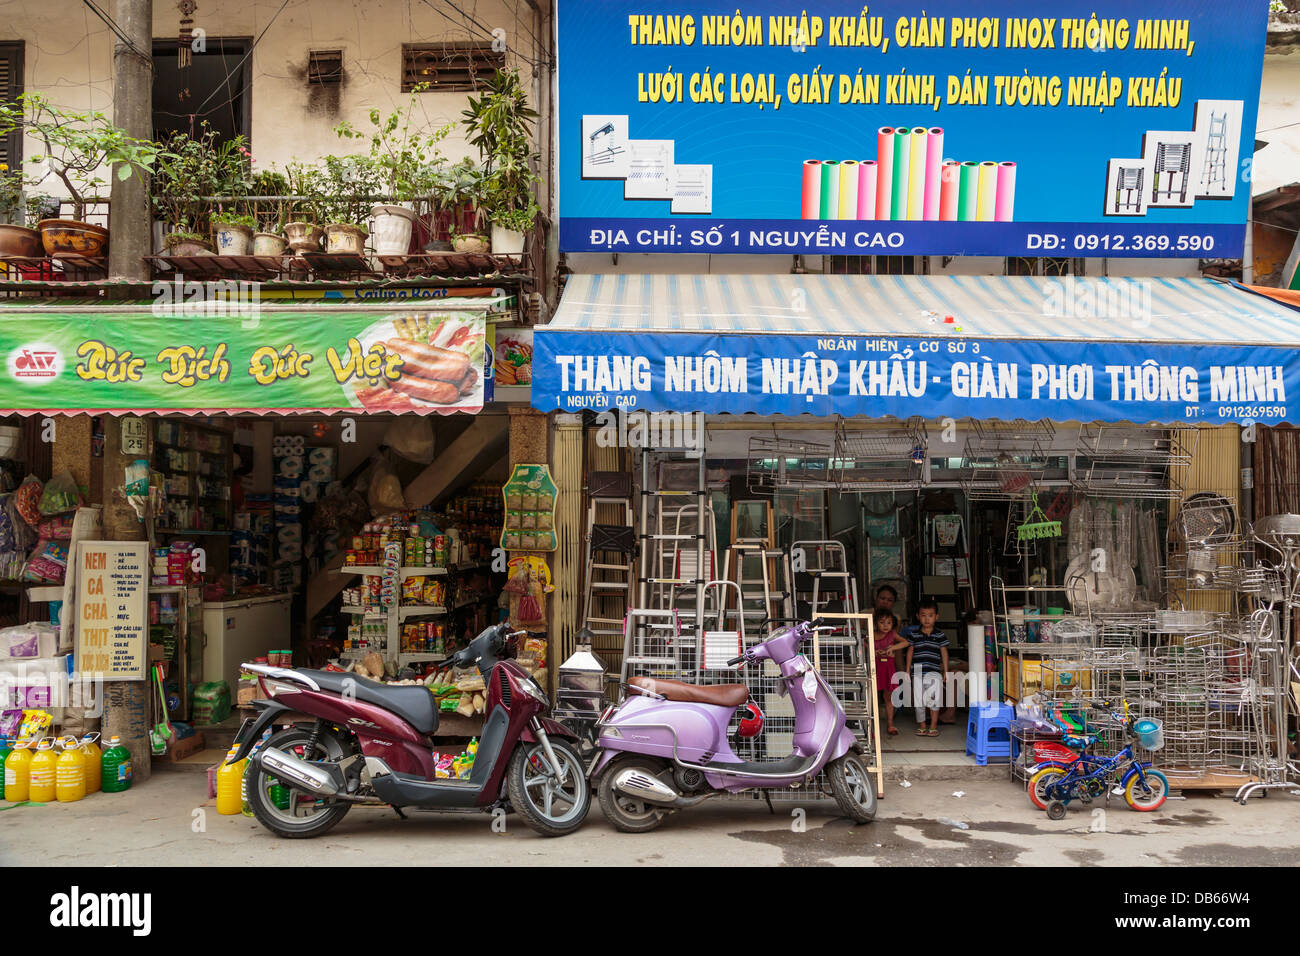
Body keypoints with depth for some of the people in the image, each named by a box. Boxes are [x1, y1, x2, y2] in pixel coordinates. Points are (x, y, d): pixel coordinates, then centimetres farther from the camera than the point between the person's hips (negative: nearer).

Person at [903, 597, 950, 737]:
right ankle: (922, 726, 18)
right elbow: (910, 652, 8)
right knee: (919, 699, 6)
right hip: (917, 673, 1)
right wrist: (907, 670, 7)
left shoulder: (940, 635, 1)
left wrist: (946, 671, 4)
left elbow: (944, 653, 5)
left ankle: (933, 726, 12)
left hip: (934, 673, -1)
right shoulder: (913, 634, 3)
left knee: (934, 700, 0)